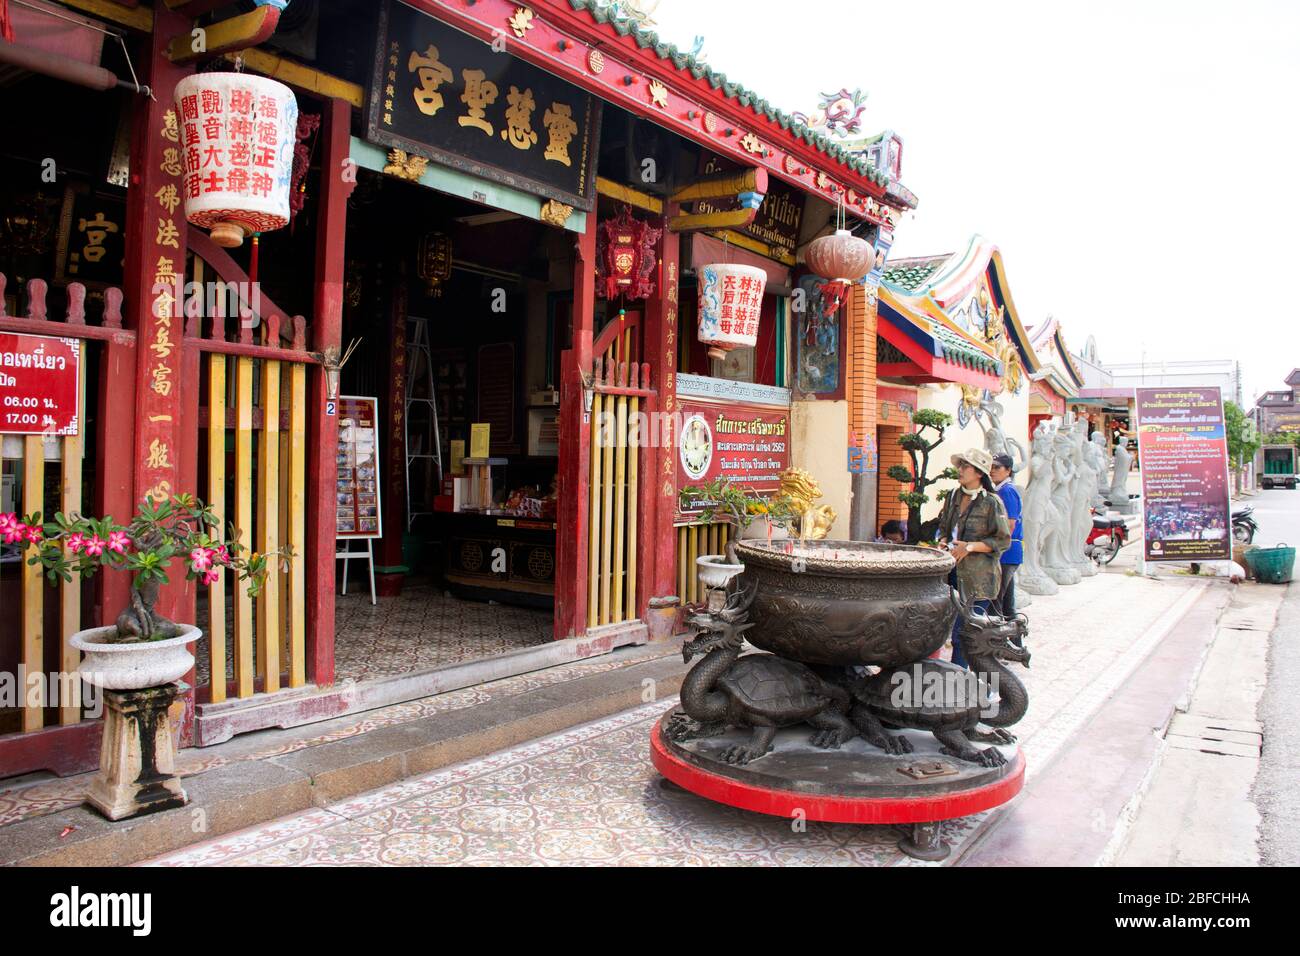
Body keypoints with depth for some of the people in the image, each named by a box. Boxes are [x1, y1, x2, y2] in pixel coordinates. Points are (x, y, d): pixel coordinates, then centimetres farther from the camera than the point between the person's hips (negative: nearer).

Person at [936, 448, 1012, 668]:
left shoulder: (992, 502, -8)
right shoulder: (954, 496, 11)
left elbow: (1003, 541, -8)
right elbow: (944, 526, 23)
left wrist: (970, 546, -16)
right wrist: (943, 541, 2)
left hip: (979, 577, -6)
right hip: (955, 573, 6)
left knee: (962, 633, -7)